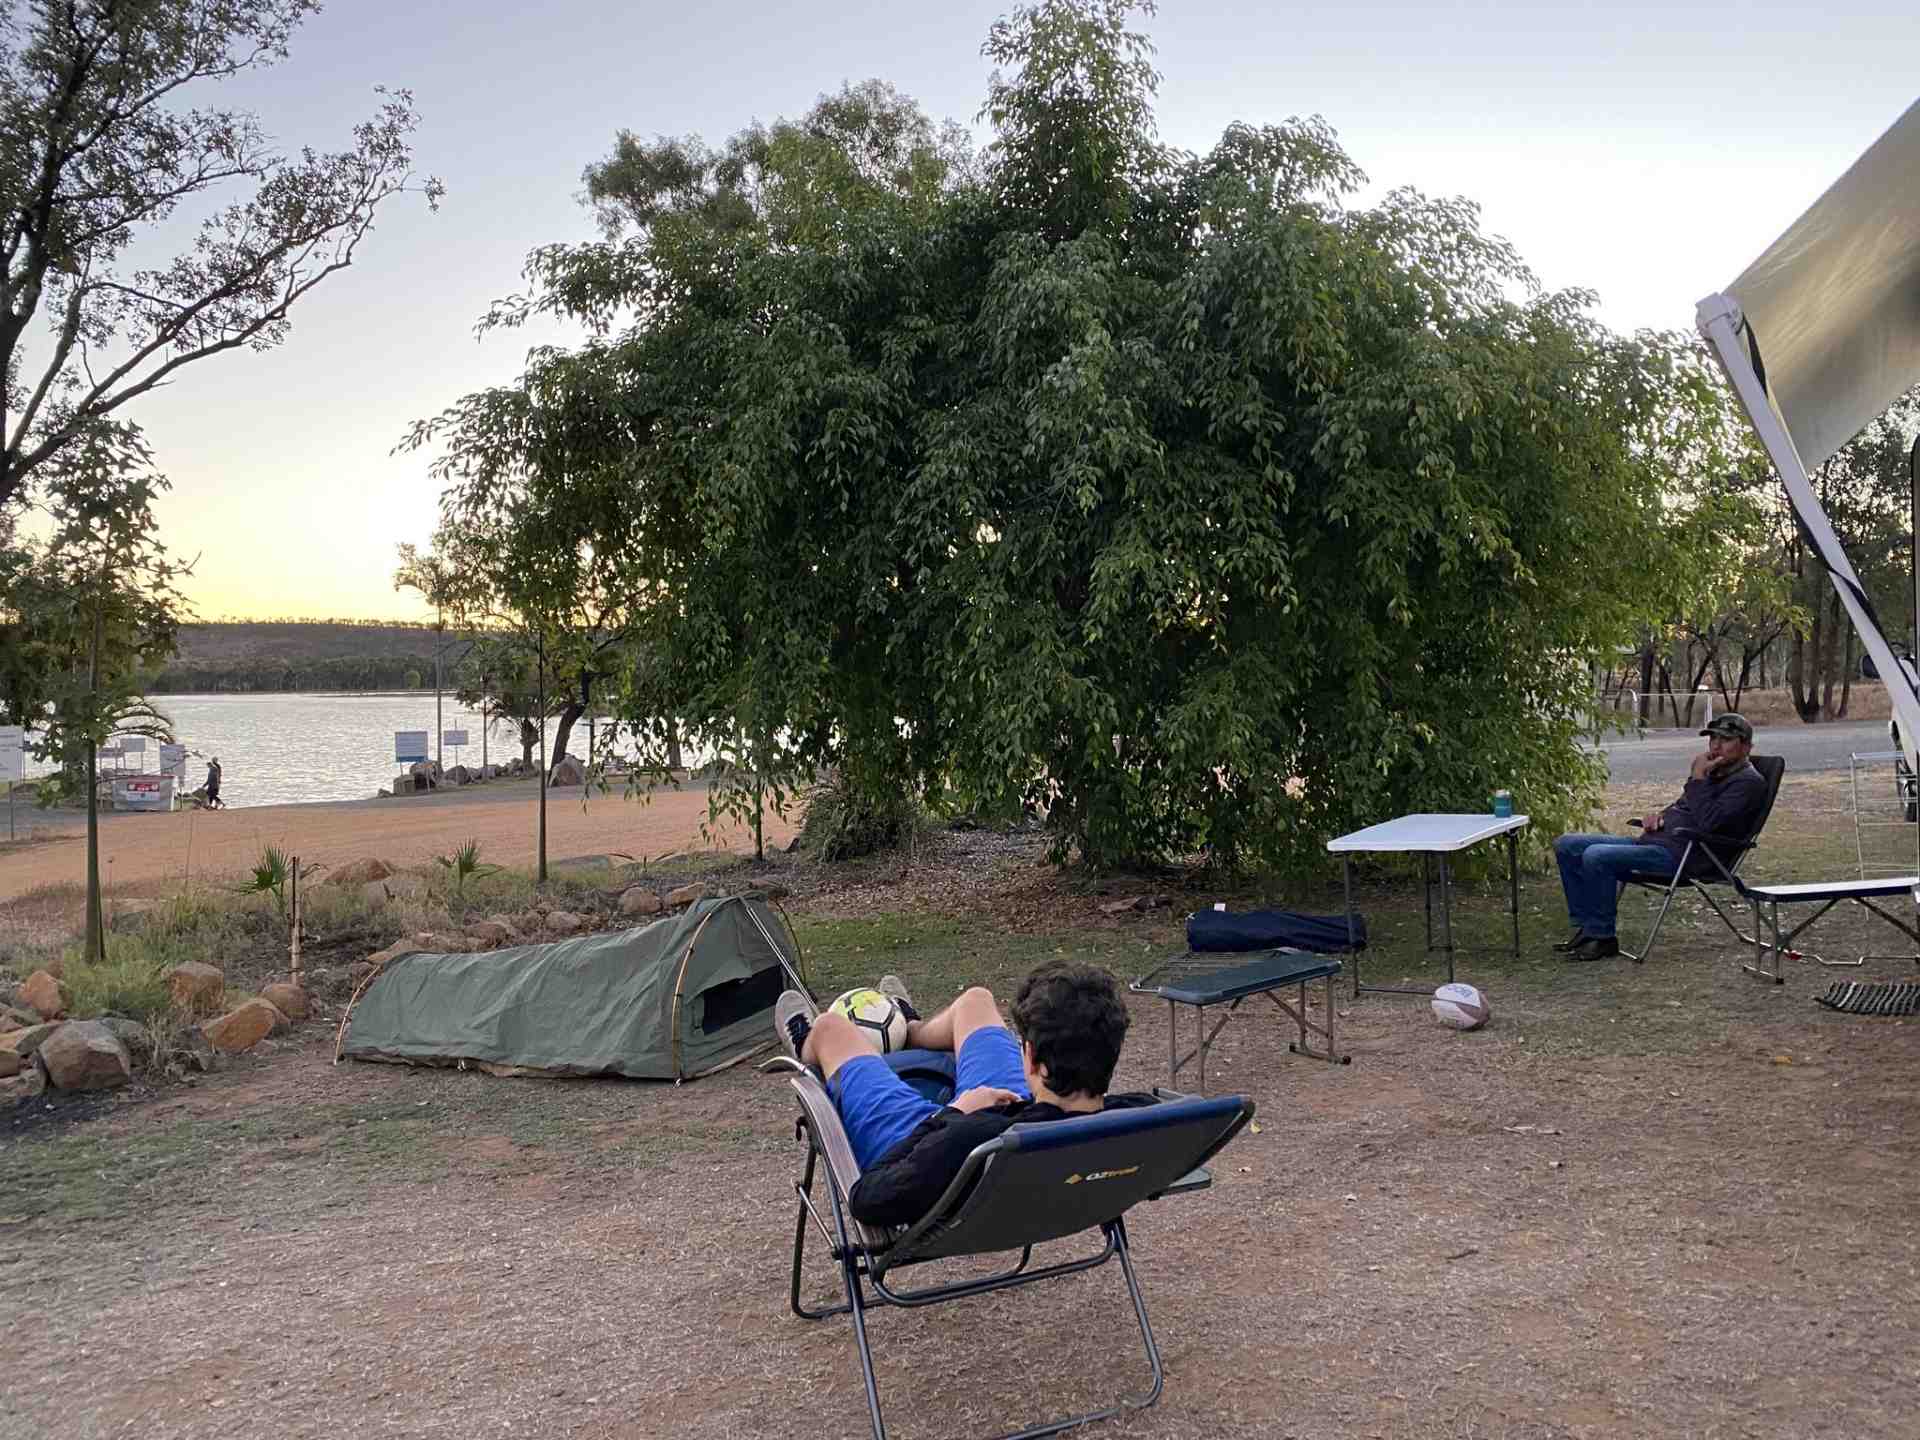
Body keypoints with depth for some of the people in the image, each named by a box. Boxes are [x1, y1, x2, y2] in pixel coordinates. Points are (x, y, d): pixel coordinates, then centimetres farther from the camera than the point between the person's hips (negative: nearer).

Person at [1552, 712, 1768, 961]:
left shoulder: (1749, 782, -6)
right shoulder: (1712, 773, 23)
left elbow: (1709, 822, -20)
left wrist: (1698, 779, -13)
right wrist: (1659, 815, 12)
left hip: (1681, 855, -10)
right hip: (1654, 841, 10)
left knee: (1597, 856, -30)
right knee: (1566, 846, 2)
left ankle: (1602, 938, -16)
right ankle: (1586, 926, 1)